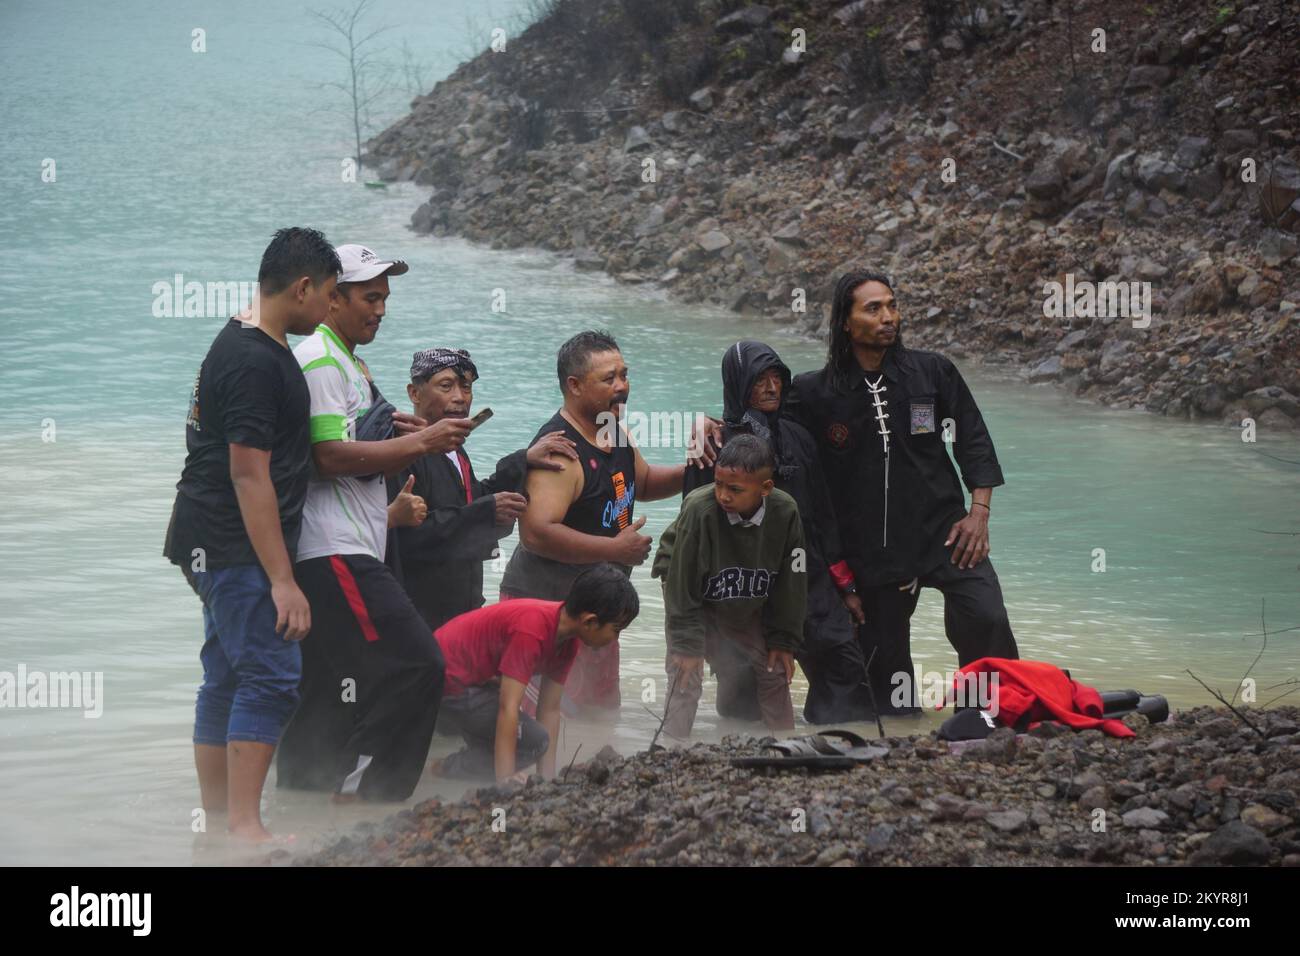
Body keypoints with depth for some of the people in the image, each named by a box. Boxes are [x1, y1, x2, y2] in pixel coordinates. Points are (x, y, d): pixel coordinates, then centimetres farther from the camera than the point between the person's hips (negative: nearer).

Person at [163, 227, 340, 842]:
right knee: (272, 676, -12)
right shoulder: (256, 362, -18)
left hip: (215, 545, 10)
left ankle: (216, 823, 15)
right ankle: (245, 831, -15)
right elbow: (249, 474, -22)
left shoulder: (241, 346, 14)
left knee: (227, 682, 11)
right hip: (237, 547, -10)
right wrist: (282, 579, -22)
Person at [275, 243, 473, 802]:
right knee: (415, 664, -16)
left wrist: (421, 444, 10)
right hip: (335, 551, -11)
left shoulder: (346, 361, 24)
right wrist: (419, 443, -15)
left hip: (338, 553, 11)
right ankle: (359, 792, -15)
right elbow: (331, 456, -19)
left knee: (325, 687, 11)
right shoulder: (320, 359, -9)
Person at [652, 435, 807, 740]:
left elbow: (791, 584, -11)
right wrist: (687, 643, -23)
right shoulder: (699, 509, -36)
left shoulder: (786, 512, -25)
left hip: (747, 608, 4)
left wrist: (783, 641, -6)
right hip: (695, 602, -4)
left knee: (774, 672, 8)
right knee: (686, 680, -12)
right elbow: (682, 582, -26)